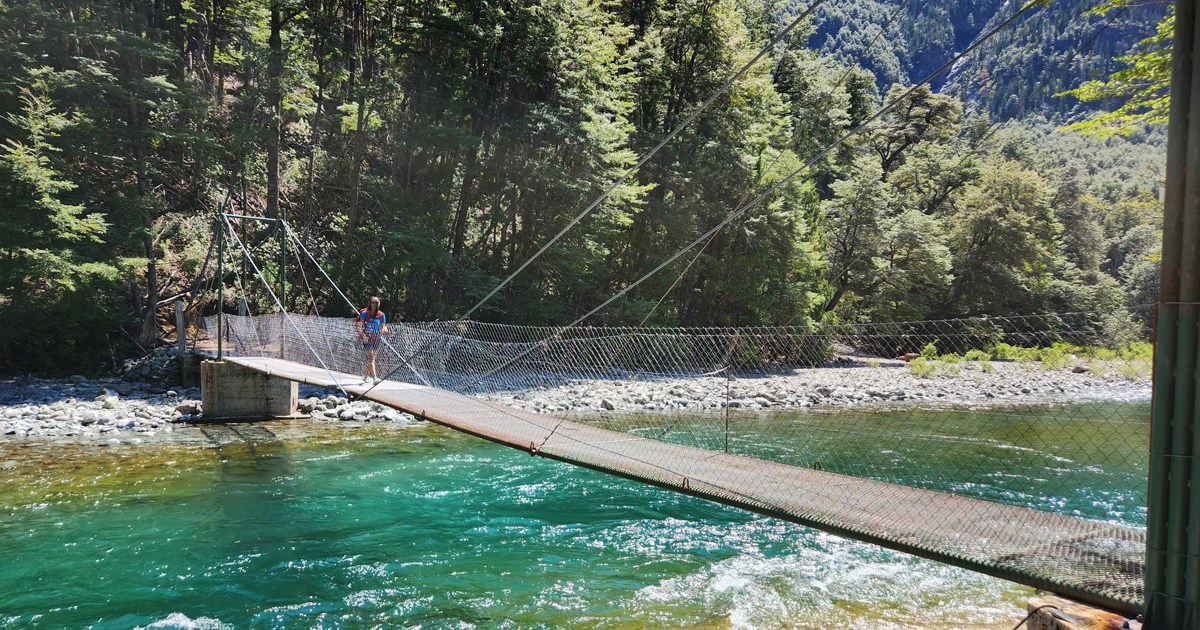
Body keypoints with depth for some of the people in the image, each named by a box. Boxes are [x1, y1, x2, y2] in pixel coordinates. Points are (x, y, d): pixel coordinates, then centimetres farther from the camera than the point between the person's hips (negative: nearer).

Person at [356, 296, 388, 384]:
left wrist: (384, 329, -16)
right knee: (370, 357, -14)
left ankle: (365, 376, 24)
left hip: (376, 339, 4)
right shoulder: (365, 313, -4)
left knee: (371, 358, 10)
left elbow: (383, 327, 8)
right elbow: (360, 325, -6)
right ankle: (374, 377, -20)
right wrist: (363, 335, -19)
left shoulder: (381, 315, 5)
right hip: (367, 338, -4)